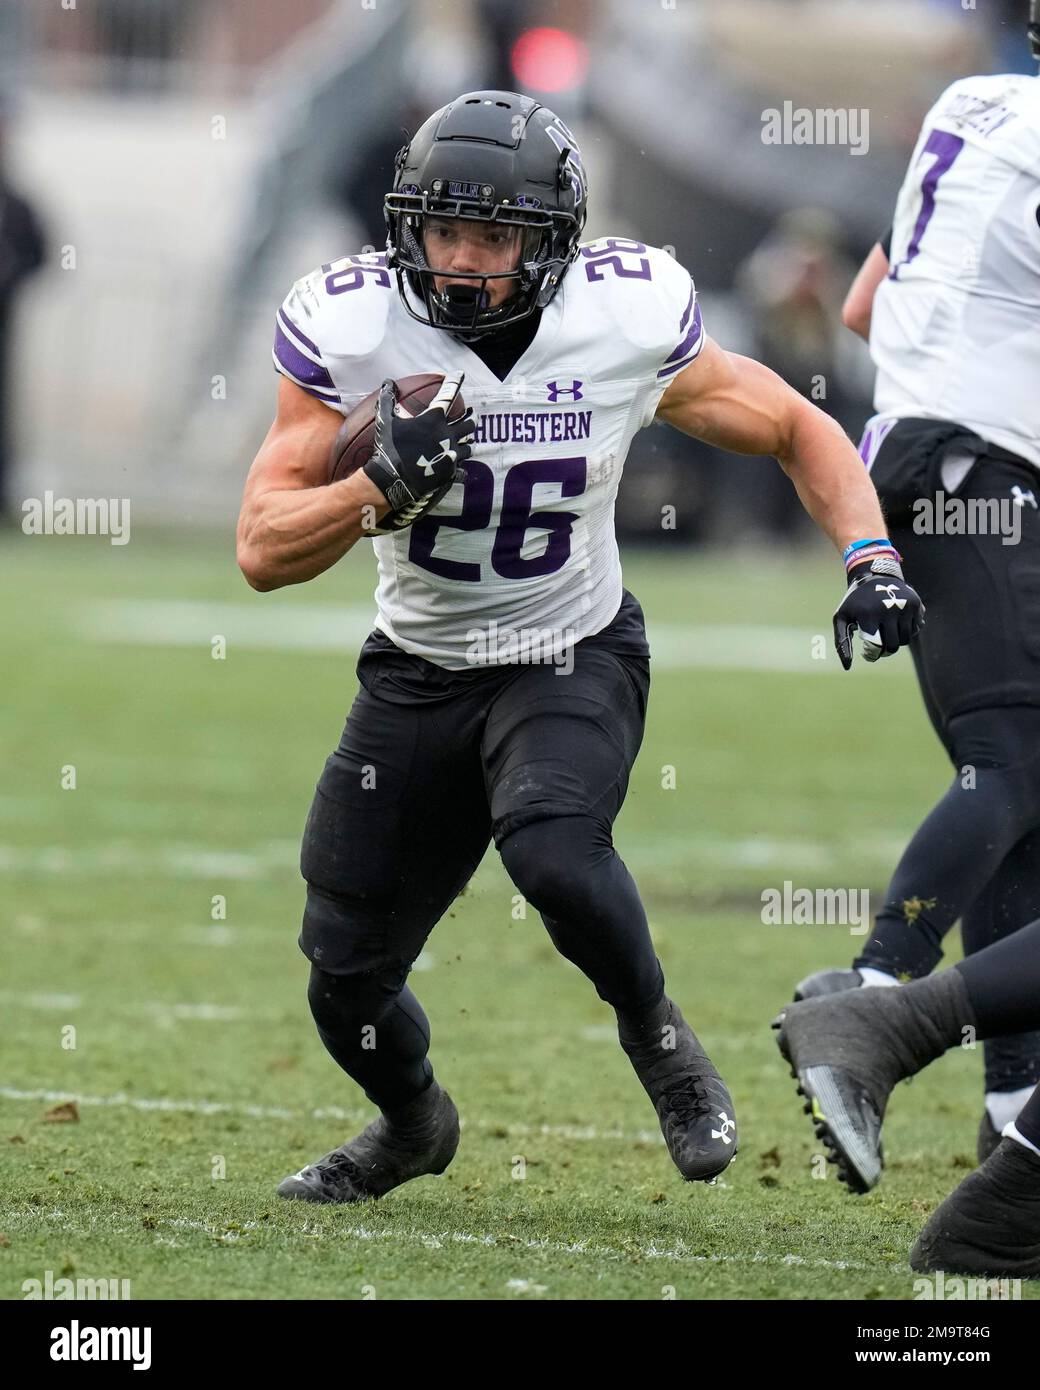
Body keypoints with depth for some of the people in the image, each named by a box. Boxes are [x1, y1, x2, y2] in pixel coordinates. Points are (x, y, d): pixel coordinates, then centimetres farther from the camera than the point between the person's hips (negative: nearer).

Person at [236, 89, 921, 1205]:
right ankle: (413, 1123, 39)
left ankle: (655, 1032, -3)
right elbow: (263, 552, -17)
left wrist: (871, 559, -14)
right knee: (346, 975, 3)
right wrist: (384, 486, -34)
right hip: (418, 669, 2)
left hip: (573, 657, -2)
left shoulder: (631, 321, -17)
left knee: (550, 846, -33)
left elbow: (794, 431, 0)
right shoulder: (349, 329, -18)